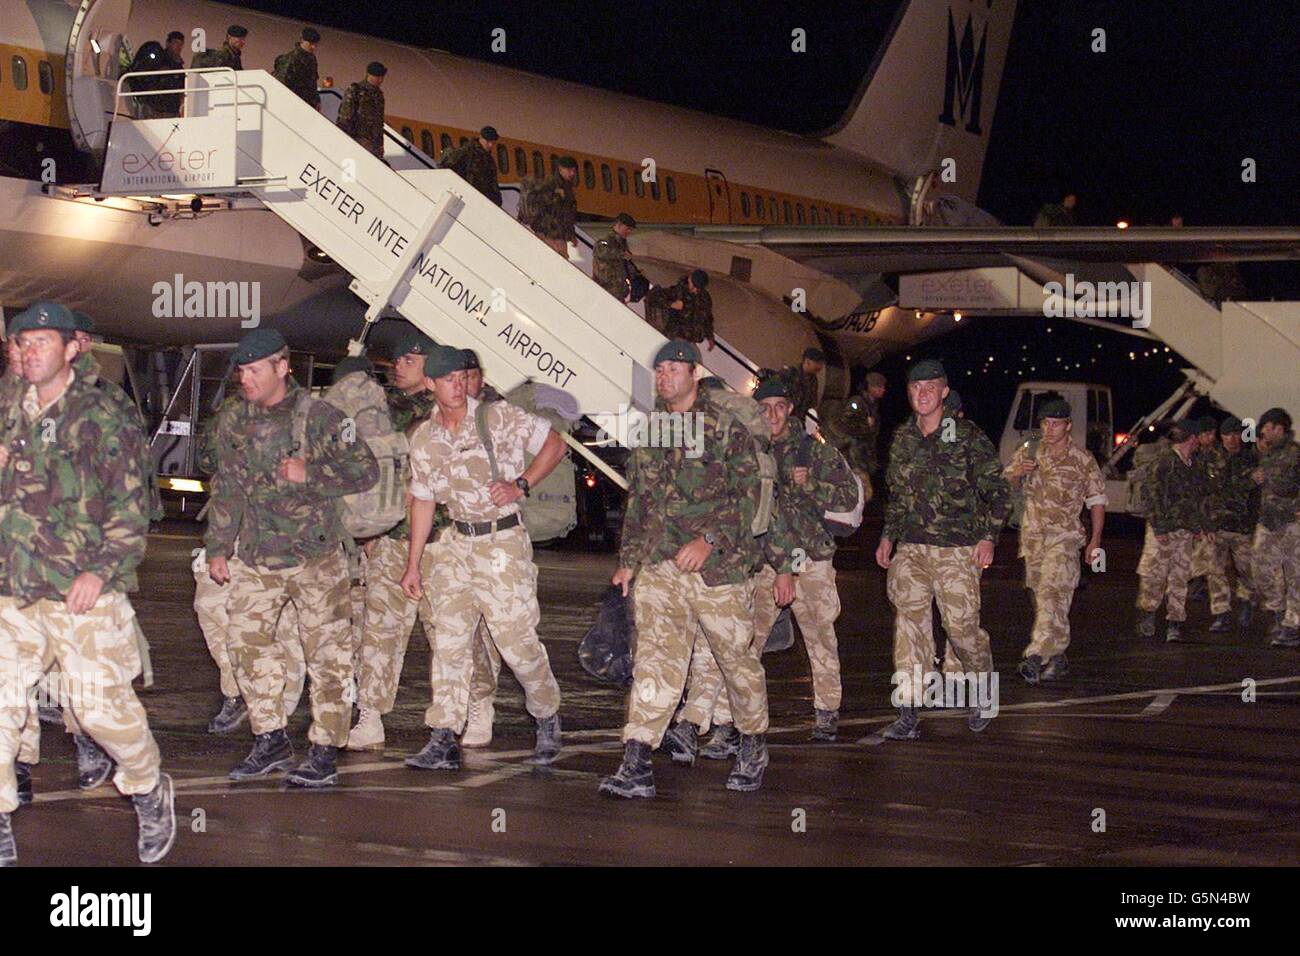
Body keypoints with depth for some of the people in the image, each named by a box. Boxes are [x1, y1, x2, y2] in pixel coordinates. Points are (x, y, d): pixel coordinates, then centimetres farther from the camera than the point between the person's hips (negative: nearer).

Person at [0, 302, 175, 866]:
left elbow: (131, 508, -7)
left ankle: (150, 792, 21)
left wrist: (101, 570, -14)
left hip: (83, 592, -5)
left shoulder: (101, 419, -4)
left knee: (102, 705, -5)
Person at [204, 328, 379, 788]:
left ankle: (325, 754, 4)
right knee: (247, 641, 2)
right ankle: (270, 741, 14)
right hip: (257, 557, 5)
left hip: (315, 555, -5)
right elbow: (227, 491, 15)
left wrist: (310, 474, -18)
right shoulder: (233, 426, 6)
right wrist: (218, 548, 14)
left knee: (327, 652, -2)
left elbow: (366, 470, -9)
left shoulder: (320, 418, -9)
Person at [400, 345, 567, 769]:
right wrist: (413, 564, 15)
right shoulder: (423, 439, 8)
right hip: (457, 543, 5)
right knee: (448, 640, -1)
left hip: (503, 540, -5)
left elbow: (554, 445, 0)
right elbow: (422, 500, 15)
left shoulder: (499, 417, -6)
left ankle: (548, 721, 18)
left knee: (516, 639, -5)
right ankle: (443, 741, 0)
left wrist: (520, 484, -13)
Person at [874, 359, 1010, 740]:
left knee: (962, 625, -3)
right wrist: (888, 536, 17)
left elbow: (998, 493, 1)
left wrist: (988, 538, -8)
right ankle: (908, 716, -10)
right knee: (909, 619, -8)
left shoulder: (968, 438, -3)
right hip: (911, 549, 4)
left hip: (957, 550, -4)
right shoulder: (903, 439, 11)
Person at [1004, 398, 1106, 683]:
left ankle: (1036, 656, -30)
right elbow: (1006, 485, 14)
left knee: (1052, 594, -20)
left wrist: (1095, 540, 1)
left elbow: (1097, 501, 6)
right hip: (1032, 535, 5)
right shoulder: (1028, 452, 8)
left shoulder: (1083, 460, 0)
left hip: (1064, 536, -5)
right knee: (1041, 596, 10)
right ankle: (1056, 657, 20)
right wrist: (1018, 473, -10)